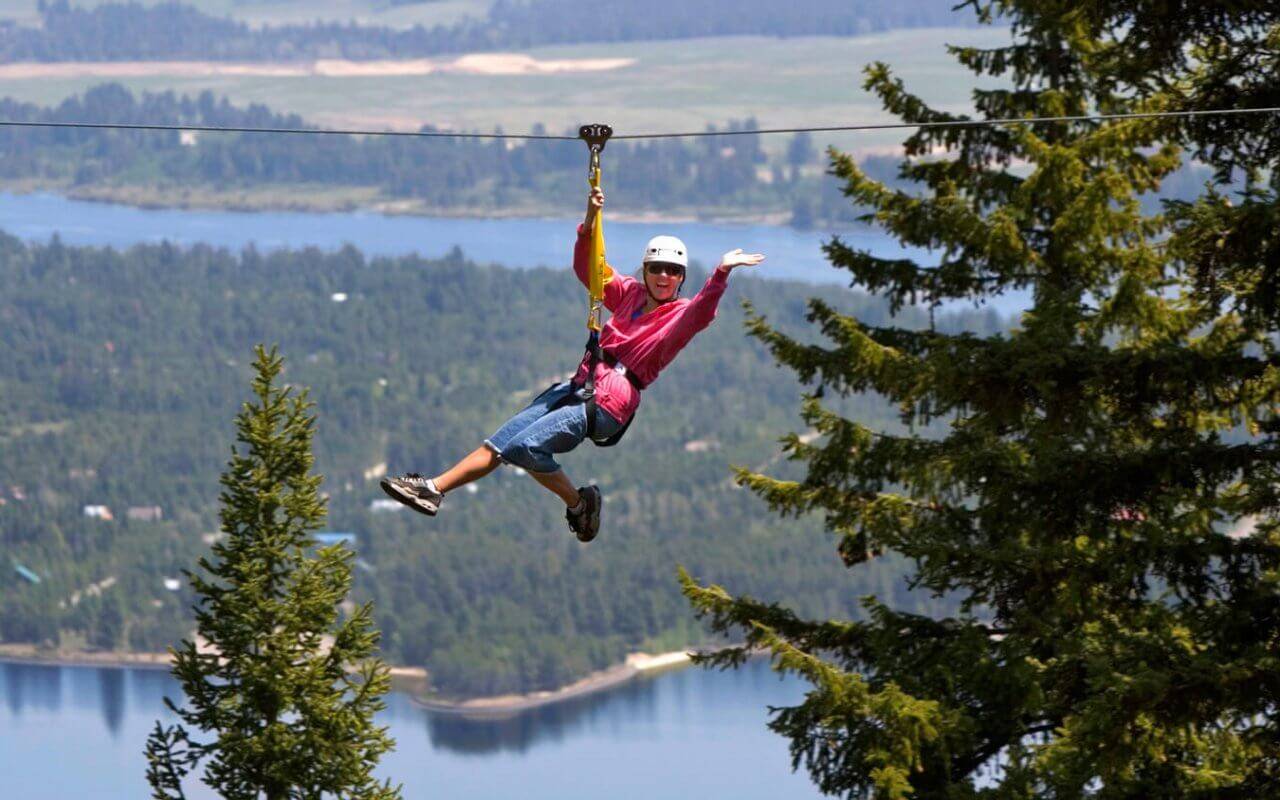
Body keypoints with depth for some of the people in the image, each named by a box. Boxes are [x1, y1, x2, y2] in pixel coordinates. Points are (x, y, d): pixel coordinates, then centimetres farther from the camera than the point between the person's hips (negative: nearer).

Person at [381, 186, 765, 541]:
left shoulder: (682, 314, -1)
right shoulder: (629, 294, 15)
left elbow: (702, 312, -24)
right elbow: (587, 268, 8)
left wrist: (722, 273, -41)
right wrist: (589, 224, -9)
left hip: (608, 405, -6)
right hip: (578, 386, 6)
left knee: (526, 446, -22)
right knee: (500, 442, 0)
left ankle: (578, 502, -5)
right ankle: (434, 488, 3)